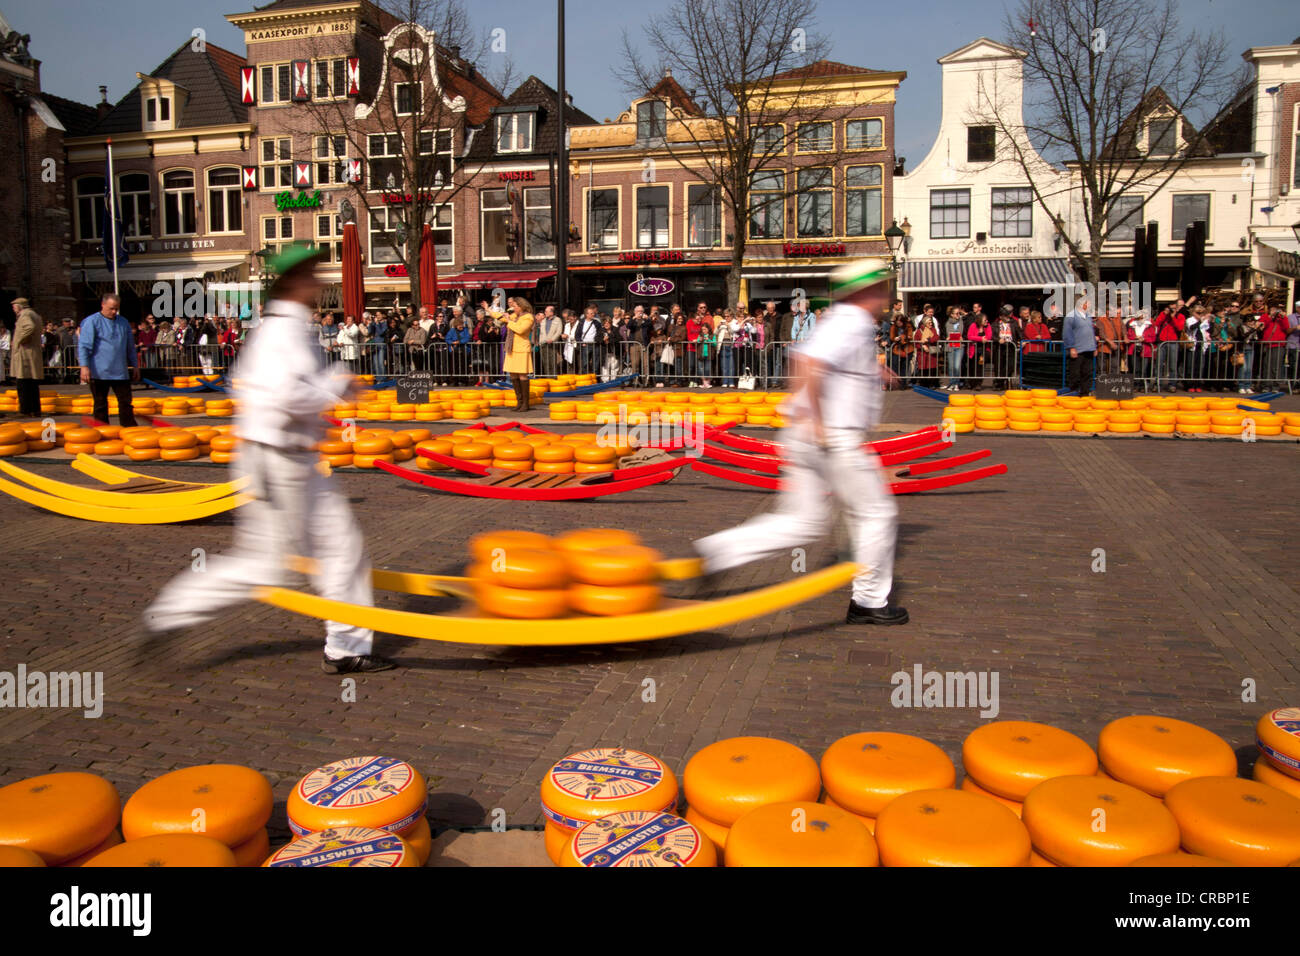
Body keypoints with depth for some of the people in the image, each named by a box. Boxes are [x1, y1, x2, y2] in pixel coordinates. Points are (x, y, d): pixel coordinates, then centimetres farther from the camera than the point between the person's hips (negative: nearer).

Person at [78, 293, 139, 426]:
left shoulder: (123, 322, 13)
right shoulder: (92, 321, -3)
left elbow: (130, 346, 21)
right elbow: (83, 345, -8)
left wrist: (134, 365, 19)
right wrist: (84, 366, -16)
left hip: (120, 371, 4)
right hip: (99, 372, -4)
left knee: (125, 401, 3)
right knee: (100, 404, 4)